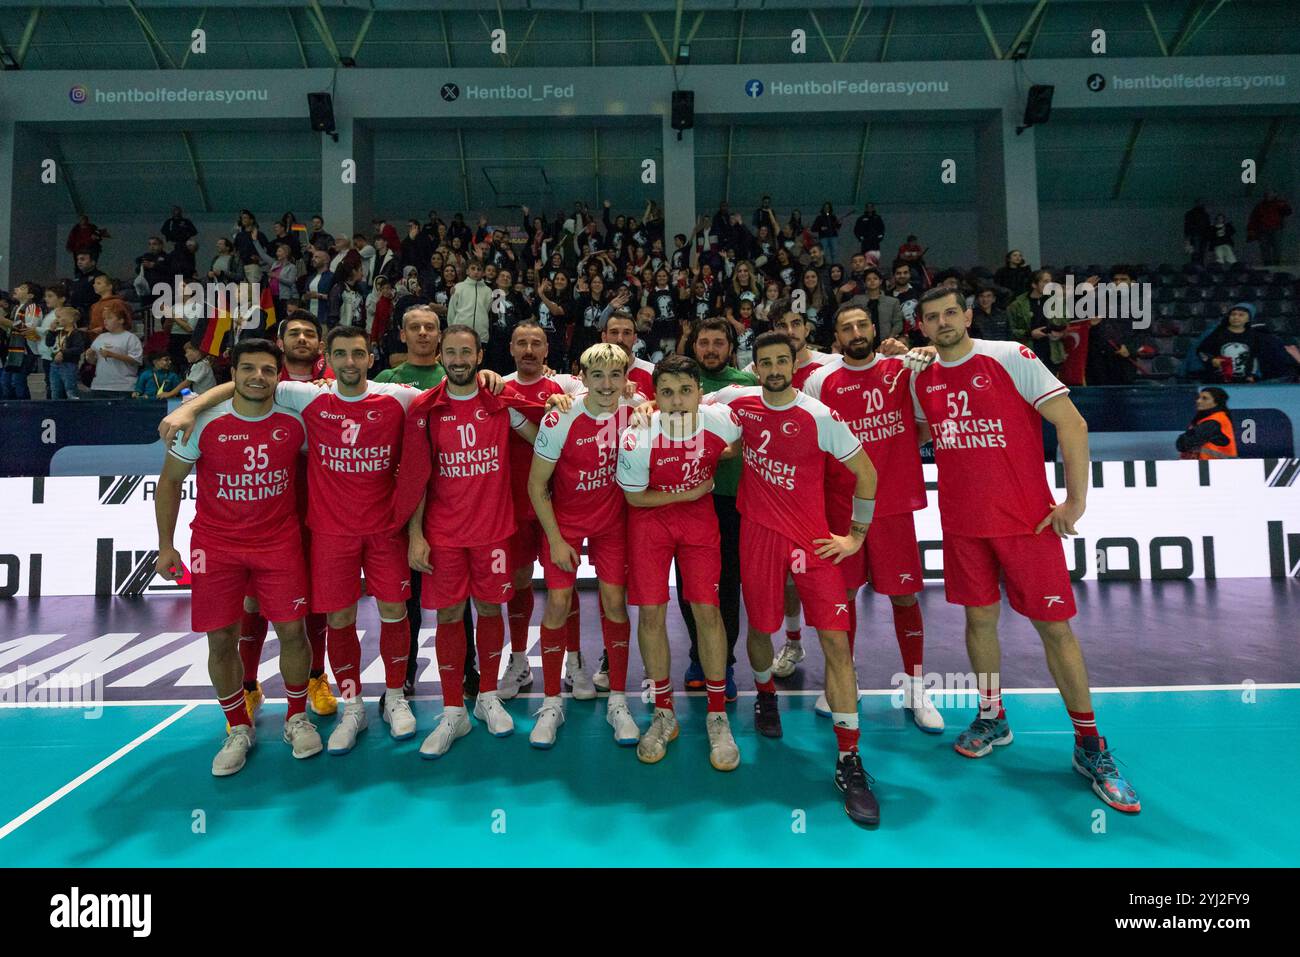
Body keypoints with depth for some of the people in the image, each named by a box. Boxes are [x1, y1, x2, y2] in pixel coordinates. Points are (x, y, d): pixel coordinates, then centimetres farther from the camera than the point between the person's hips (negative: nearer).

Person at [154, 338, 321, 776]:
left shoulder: (295, 420, -7)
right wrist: (165, 545, 0)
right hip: (215, 545, 0)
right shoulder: (204, 423, -9)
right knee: (221, 640, 4)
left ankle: (297, 719, 22)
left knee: (292, 630, 0)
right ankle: (239, 730, 23)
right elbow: (170, 482, 2)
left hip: (279, 541, 0)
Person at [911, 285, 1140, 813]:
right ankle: (992, 718, 32)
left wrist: (1076, 500, -11)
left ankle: (1090, 746, 15)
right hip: (963, 523, 4)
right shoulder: (921, 379, 5)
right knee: (980, 618, 12)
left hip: (1028, 520, -4)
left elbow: (1072, 422, -10)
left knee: (1055, 627, 1)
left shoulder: (1011, 358, -9)